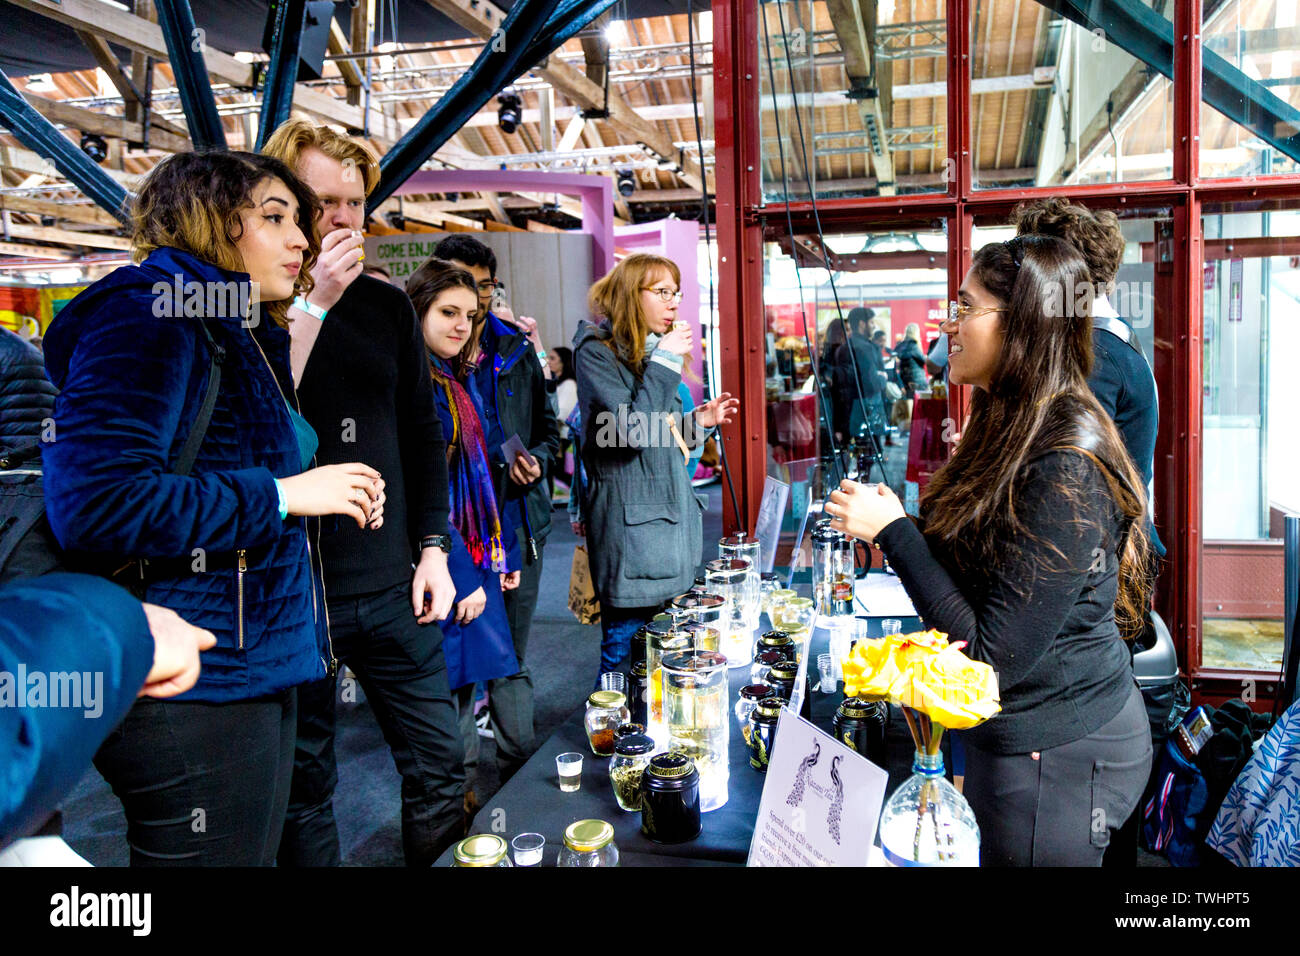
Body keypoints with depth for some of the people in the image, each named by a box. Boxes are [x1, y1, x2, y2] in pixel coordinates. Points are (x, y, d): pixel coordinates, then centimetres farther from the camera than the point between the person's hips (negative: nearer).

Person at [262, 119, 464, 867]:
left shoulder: (387, 305, 7)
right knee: (303, 784, 12)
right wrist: (311, 306, -20)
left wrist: (433, 547, 8)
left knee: (441, 763, 11)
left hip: (391, 584, 4)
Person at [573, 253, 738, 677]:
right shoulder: (597, 351, -8)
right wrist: (664, 363, -17)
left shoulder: (653, 352, 18)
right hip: (631, 526, -8)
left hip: (673, 521, 9)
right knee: (626, 655, -2)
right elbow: (630, 431, -22)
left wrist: (698, 421, 6)